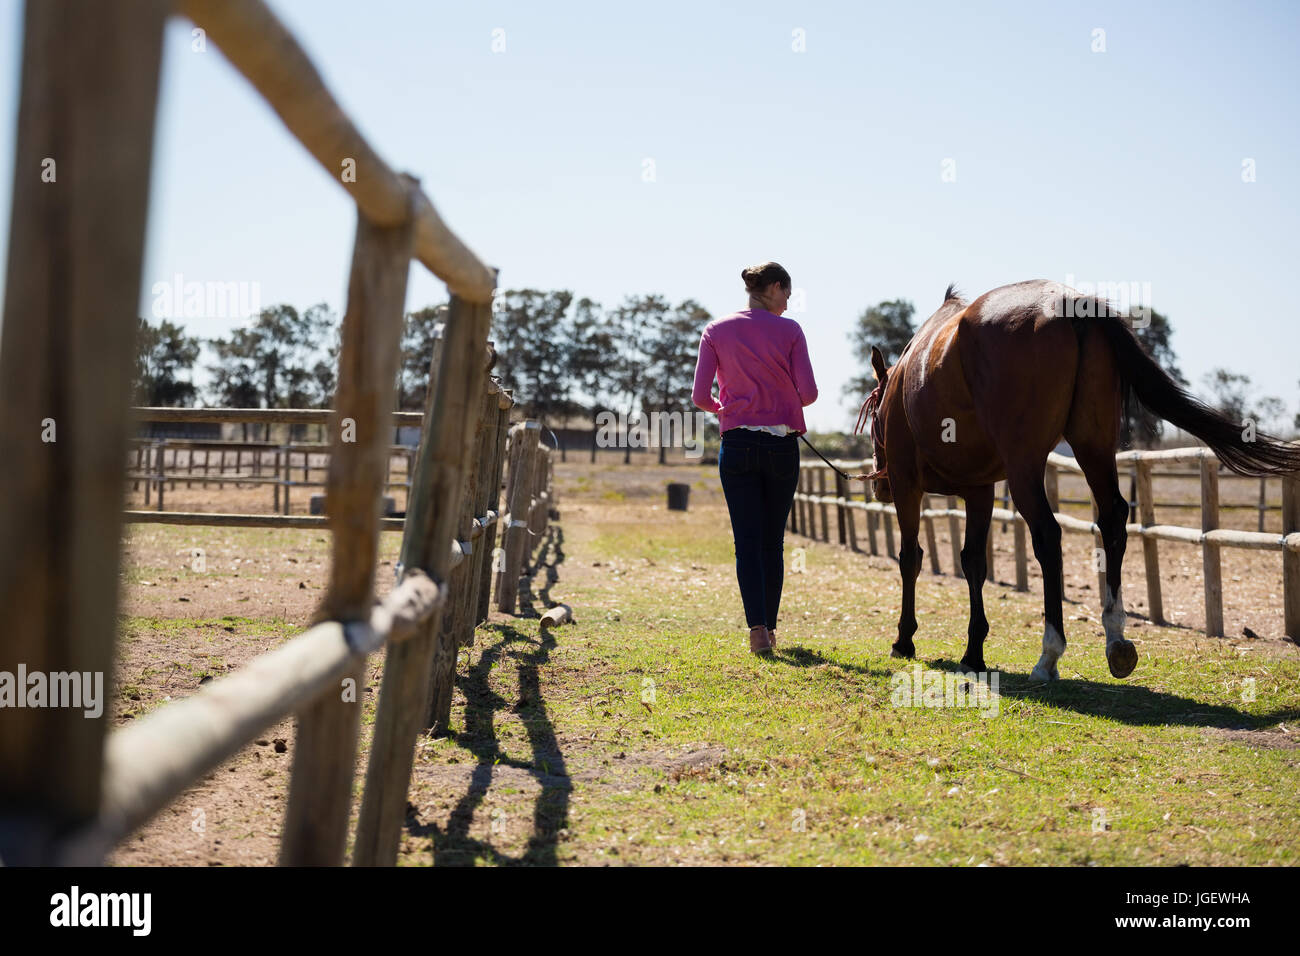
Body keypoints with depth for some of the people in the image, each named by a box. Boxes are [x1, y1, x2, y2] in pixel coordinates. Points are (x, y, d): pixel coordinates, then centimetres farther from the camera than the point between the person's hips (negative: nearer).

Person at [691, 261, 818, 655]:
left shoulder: (716, 330, 2)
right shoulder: (789, 330, -2)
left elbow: (700, 397, -2)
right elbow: (808, 393, -6)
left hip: (737, 444, 0)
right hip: (782, 445, 0)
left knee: (747, 541, 1)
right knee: (773, 541, 12)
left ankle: (757, 628, -12)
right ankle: (769, 626, 19)